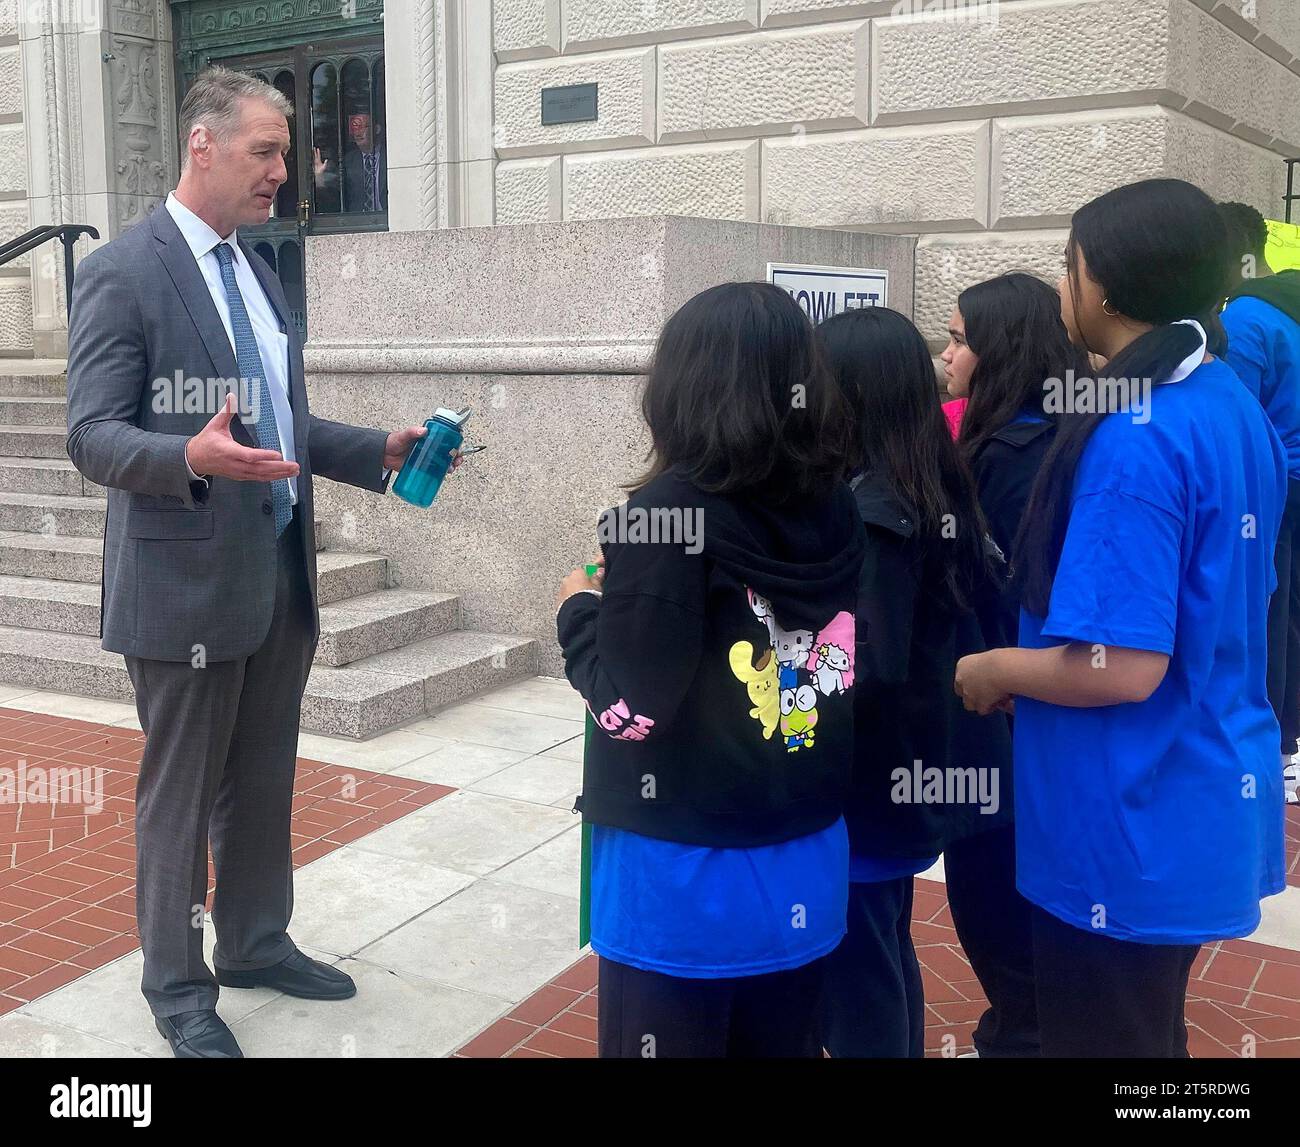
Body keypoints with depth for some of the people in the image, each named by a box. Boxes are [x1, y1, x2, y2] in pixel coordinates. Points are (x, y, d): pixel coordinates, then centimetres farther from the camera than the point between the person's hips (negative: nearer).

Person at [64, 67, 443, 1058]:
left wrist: (379, 452, 6)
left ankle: (255, 942, 35)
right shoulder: (122, 273, -11)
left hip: (282, 574, 7)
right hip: (188, 582, -7)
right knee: (181, 792, 6)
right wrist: (192, 457, -34)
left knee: (264, 783, 17)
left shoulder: (259, 274, 14)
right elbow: (91, 435, -16)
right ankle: (176, 983, 23)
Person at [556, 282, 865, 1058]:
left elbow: (630, 709, -20)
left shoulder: (670, 512, -18)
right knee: (784, 1044, 22)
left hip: (685, 877, -5)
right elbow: (854, 675, 8)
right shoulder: (837, 508, 0)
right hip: (808, 867, 6)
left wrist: (582, 609, -1)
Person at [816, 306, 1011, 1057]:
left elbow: (868, 667, -25)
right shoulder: (940, 490, 3)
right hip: (917, 763, 9)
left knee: (856, 970, 6)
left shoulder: (866, 510, -22)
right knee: (888, 952, 23)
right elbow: (983, 597, 9)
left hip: (867, 777, -9)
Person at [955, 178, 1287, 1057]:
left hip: (1136, 827, -9)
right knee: (1149, 1032, 25)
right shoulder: (1235, 404, 5)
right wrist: (1035, 656, 16)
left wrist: (992, 669, -11)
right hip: (1209, 801, 9)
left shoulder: (1132, 442, -25)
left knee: (1102, 1038, 9)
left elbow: (1122, 668, -28)